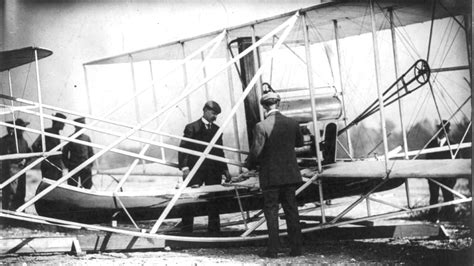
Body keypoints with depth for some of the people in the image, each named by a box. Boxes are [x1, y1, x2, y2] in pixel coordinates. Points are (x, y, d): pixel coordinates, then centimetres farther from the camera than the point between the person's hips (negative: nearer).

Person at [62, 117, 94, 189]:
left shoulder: (86, 138, 7)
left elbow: (91, 153, 13)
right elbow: (64, 155, 3)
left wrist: (90, 165, 3)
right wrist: (68, 166, -5)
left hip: (86, 169, 2)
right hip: (73, 169, -2)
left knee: (87, 187, 1)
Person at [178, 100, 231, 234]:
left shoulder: (216, 129, 15)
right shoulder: (192, 128, -1)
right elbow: (183, 148, -6)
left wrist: (225, 169, 14)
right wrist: (184, 167, -17)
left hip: (214, 171, 5)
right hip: (195, 171, -5)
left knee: (214, 202, 6)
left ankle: (214, 230, 13)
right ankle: (186, 231, 1)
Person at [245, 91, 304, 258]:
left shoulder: (261, 127, -15)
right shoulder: (292, 123, 0)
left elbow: (256, 151, -17)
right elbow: (300, 143, 17)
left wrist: (249, 165, 2)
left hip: (270, 176, -4)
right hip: (290, 175, 4)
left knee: (271, 211, 4)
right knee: (291, 210, 11)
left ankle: (273, 250, 4)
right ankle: (297, 248, 13)